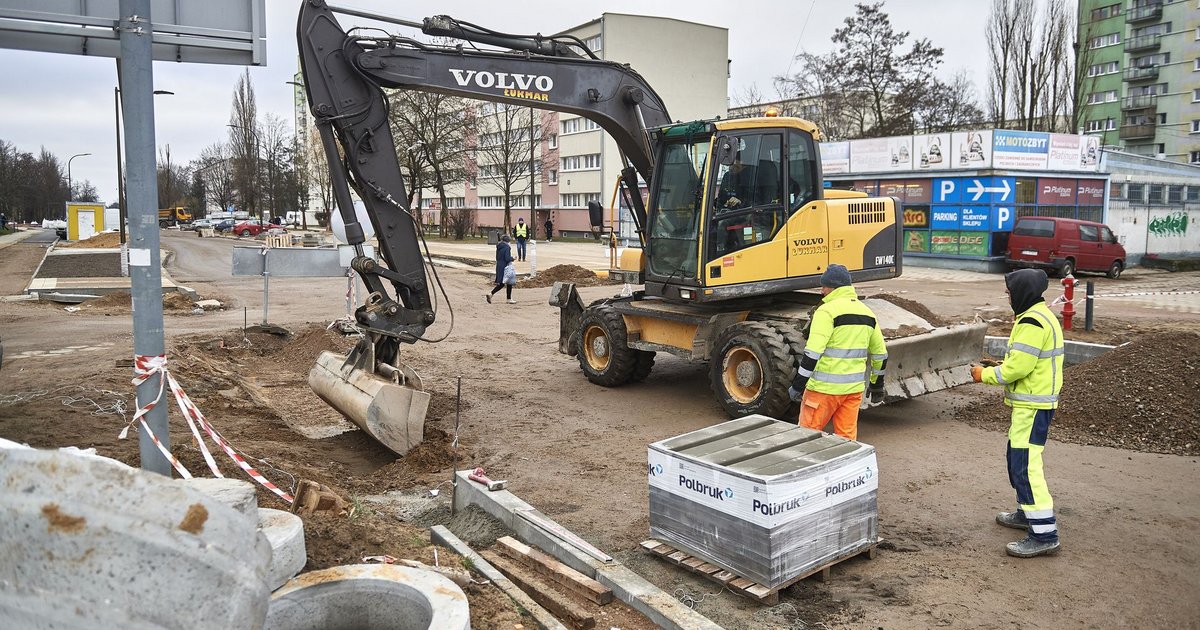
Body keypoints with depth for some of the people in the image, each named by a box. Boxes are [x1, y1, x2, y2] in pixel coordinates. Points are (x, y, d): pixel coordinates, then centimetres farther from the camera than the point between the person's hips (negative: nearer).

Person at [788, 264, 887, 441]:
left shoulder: (827, 310, -12)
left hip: (825, 387, -7)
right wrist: (877, 385, 29)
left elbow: (813, 352, -21)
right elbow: (880, 354, 19)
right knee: (848, 437, 12)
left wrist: (797, 385, -16)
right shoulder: (867, 312, 12)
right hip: (854, 387, 7)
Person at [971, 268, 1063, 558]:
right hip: (1033, 403, 11)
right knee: (1019, 457, 22)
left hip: (1032, 406, -11)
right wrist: (996, 369, 11)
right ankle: (1027, 513, 37)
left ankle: (1044, 534, -11)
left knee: (1026, 464, -12)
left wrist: (985, 375, -8)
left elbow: (1018, 367, -22)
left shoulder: (1032, 323, -19)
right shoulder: (1041, 316, 16)